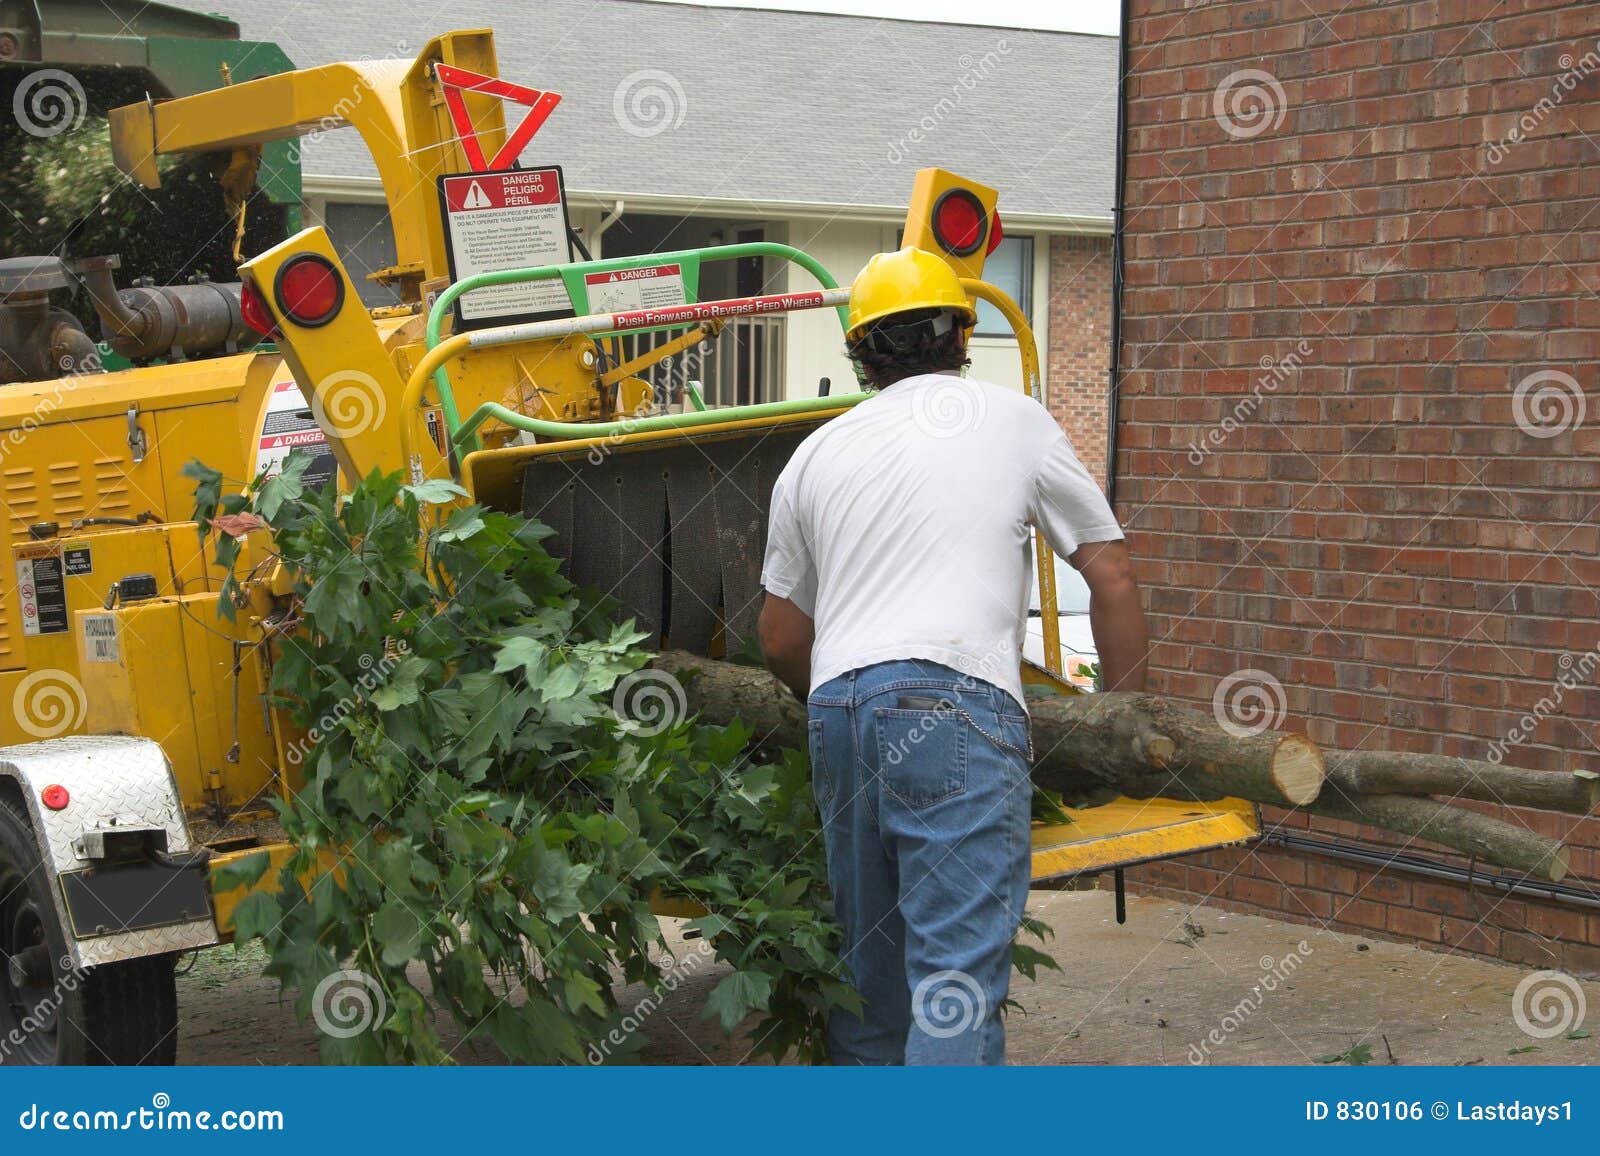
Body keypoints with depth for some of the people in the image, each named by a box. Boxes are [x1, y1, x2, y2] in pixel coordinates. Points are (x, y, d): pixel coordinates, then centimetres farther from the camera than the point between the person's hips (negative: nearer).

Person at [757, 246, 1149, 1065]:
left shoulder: (816, 453, 20)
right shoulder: (1016, 421, 12)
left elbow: (780, 641, 23)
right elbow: (1111, 578, 12)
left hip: (836, 702, 5)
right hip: (957, 700, -4)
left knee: (867, 960, 17)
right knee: (958, 976, -9)